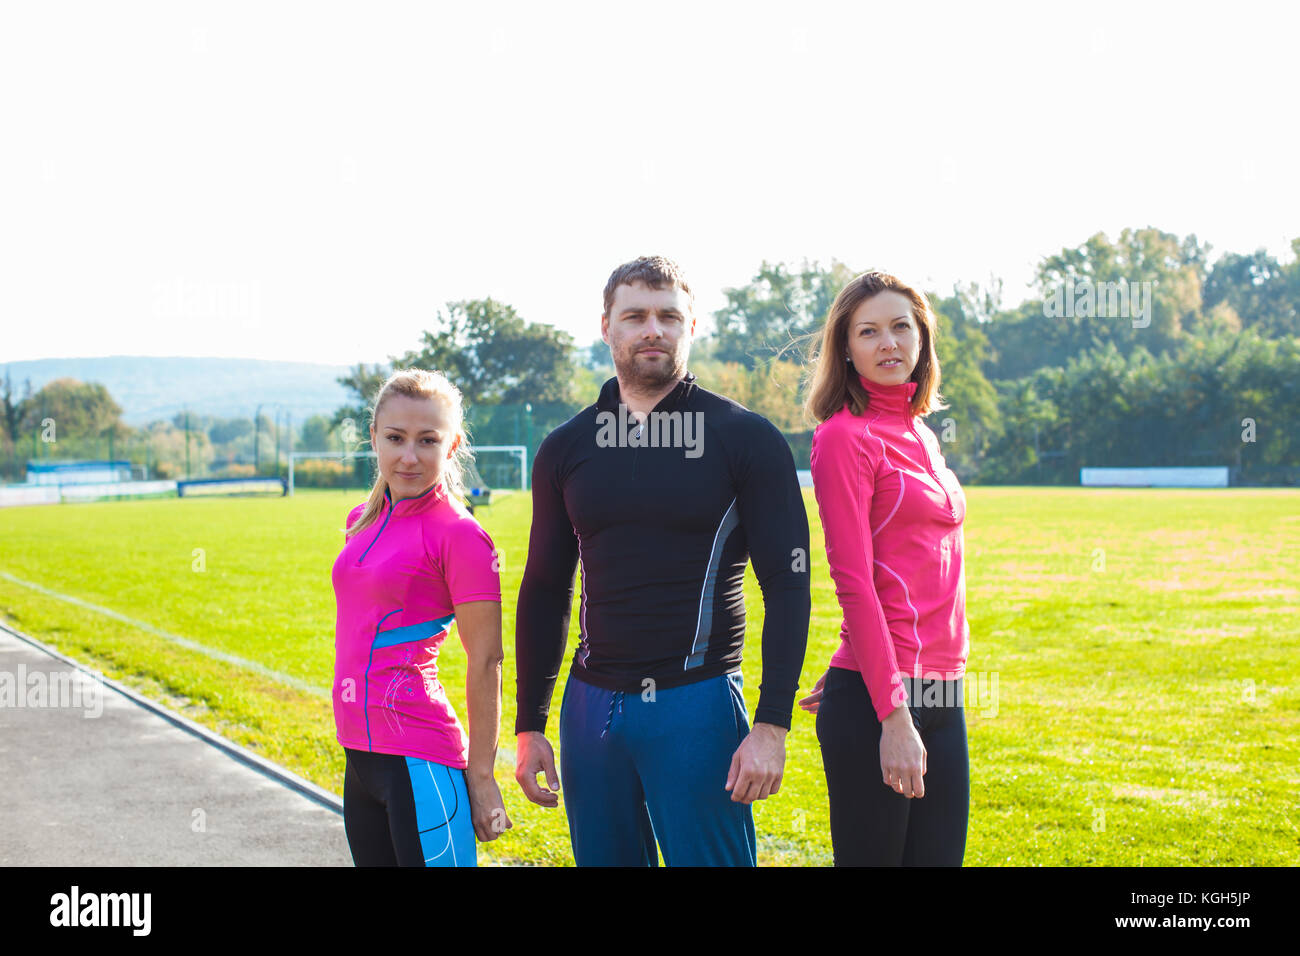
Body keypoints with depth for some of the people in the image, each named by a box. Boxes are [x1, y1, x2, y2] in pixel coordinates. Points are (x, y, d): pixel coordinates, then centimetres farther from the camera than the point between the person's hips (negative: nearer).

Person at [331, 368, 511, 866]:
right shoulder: (363, 521, 11)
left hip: (418, 760, -8)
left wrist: (481, 776, -11)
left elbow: (486, 662, -11)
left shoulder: (459, 534, -12)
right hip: (361, 753, 8)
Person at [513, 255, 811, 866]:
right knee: (603, 859, 10)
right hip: (591, 705, 4)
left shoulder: (745, 439, -2)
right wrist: (529, 726, 9)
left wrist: (772, 726, -13)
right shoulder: (567, 448, 8)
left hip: (698, 705, -4)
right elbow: (544, 593, 14)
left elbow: (788, 588, -5)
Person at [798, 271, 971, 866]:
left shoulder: (920, 435, 15)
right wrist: (892, 714, -19)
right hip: (875, 702, -8)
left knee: (942, 855, 11)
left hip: (940, 693, 8)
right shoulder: (846, 437, -9)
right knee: (871, 856, 0)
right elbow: (853, 583, -15)